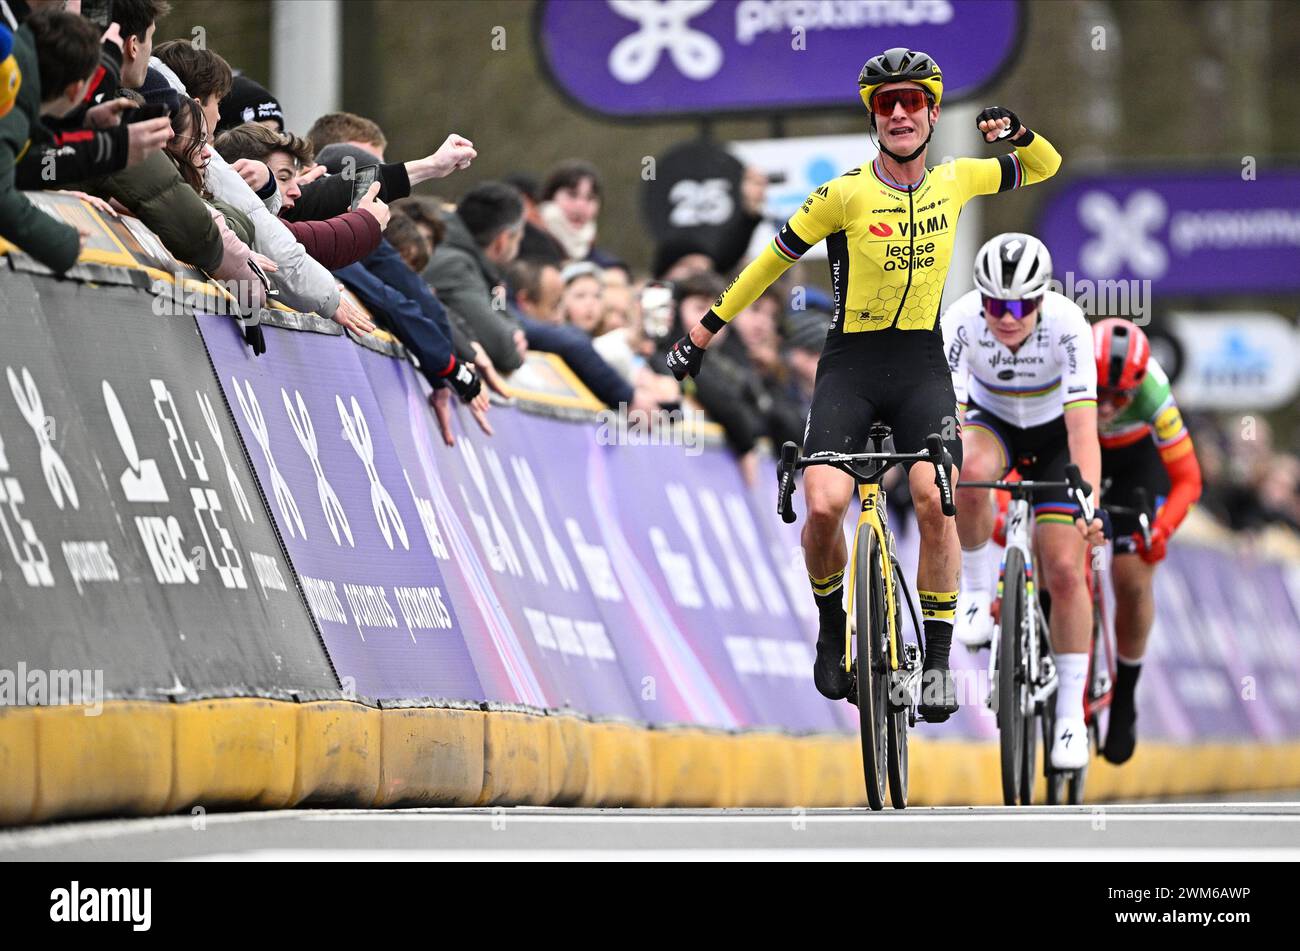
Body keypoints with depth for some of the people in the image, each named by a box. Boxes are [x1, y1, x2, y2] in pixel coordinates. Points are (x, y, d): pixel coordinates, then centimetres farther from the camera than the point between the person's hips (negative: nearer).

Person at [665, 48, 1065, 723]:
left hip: (922, 368, 2)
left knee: (935, 501, -18)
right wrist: (702, 334, 0)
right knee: (825, 507, -18)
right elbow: (770, 262, -2)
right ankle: (832, 625, 11)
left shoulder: (956, 181, 2)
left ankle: (938, 657, -6)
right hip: (850, 367, -2)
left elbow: (1045, 167, 16)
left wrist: (1015, 132, -7)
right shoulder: (847, 194, -10)